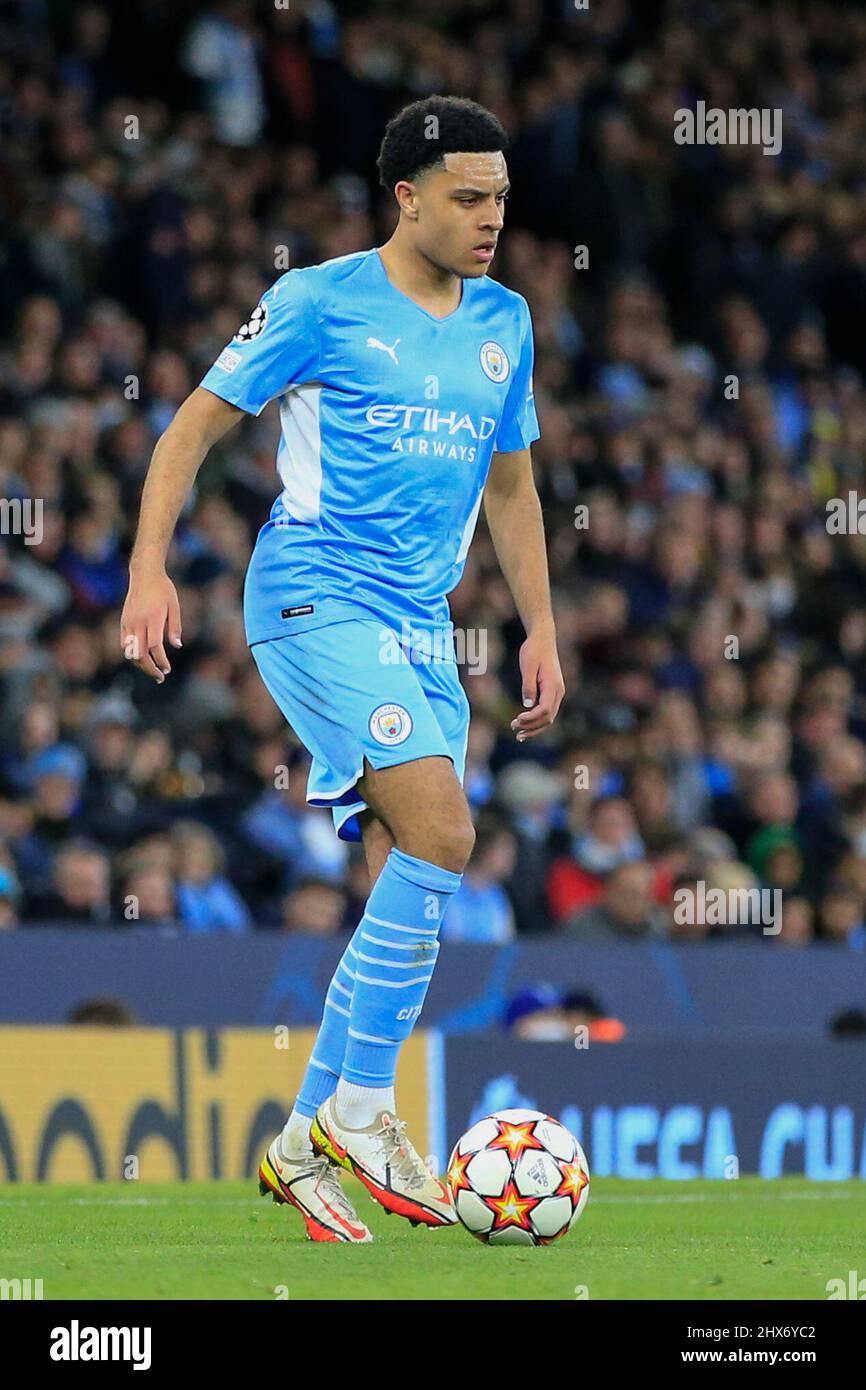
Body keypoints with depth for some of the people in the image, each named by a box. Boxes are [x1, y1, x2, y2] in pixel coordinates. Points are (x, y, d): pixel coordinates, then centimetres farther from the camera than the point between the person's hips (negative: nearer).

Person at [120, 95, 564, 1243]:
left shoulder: (503, 321, 13)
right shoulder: (322, 304, -5)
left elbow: (509, 485, 24)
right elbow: (193, 429, -1)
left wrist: (540, 630, 17)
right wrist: (150, 568, -12)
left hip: (422, 627, 7)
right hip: (316, 597, -7)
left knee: (411, 901, 2)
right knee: (441, 834, -23)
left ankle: (304, 1146, 12)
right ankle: (360, 1109, -15)